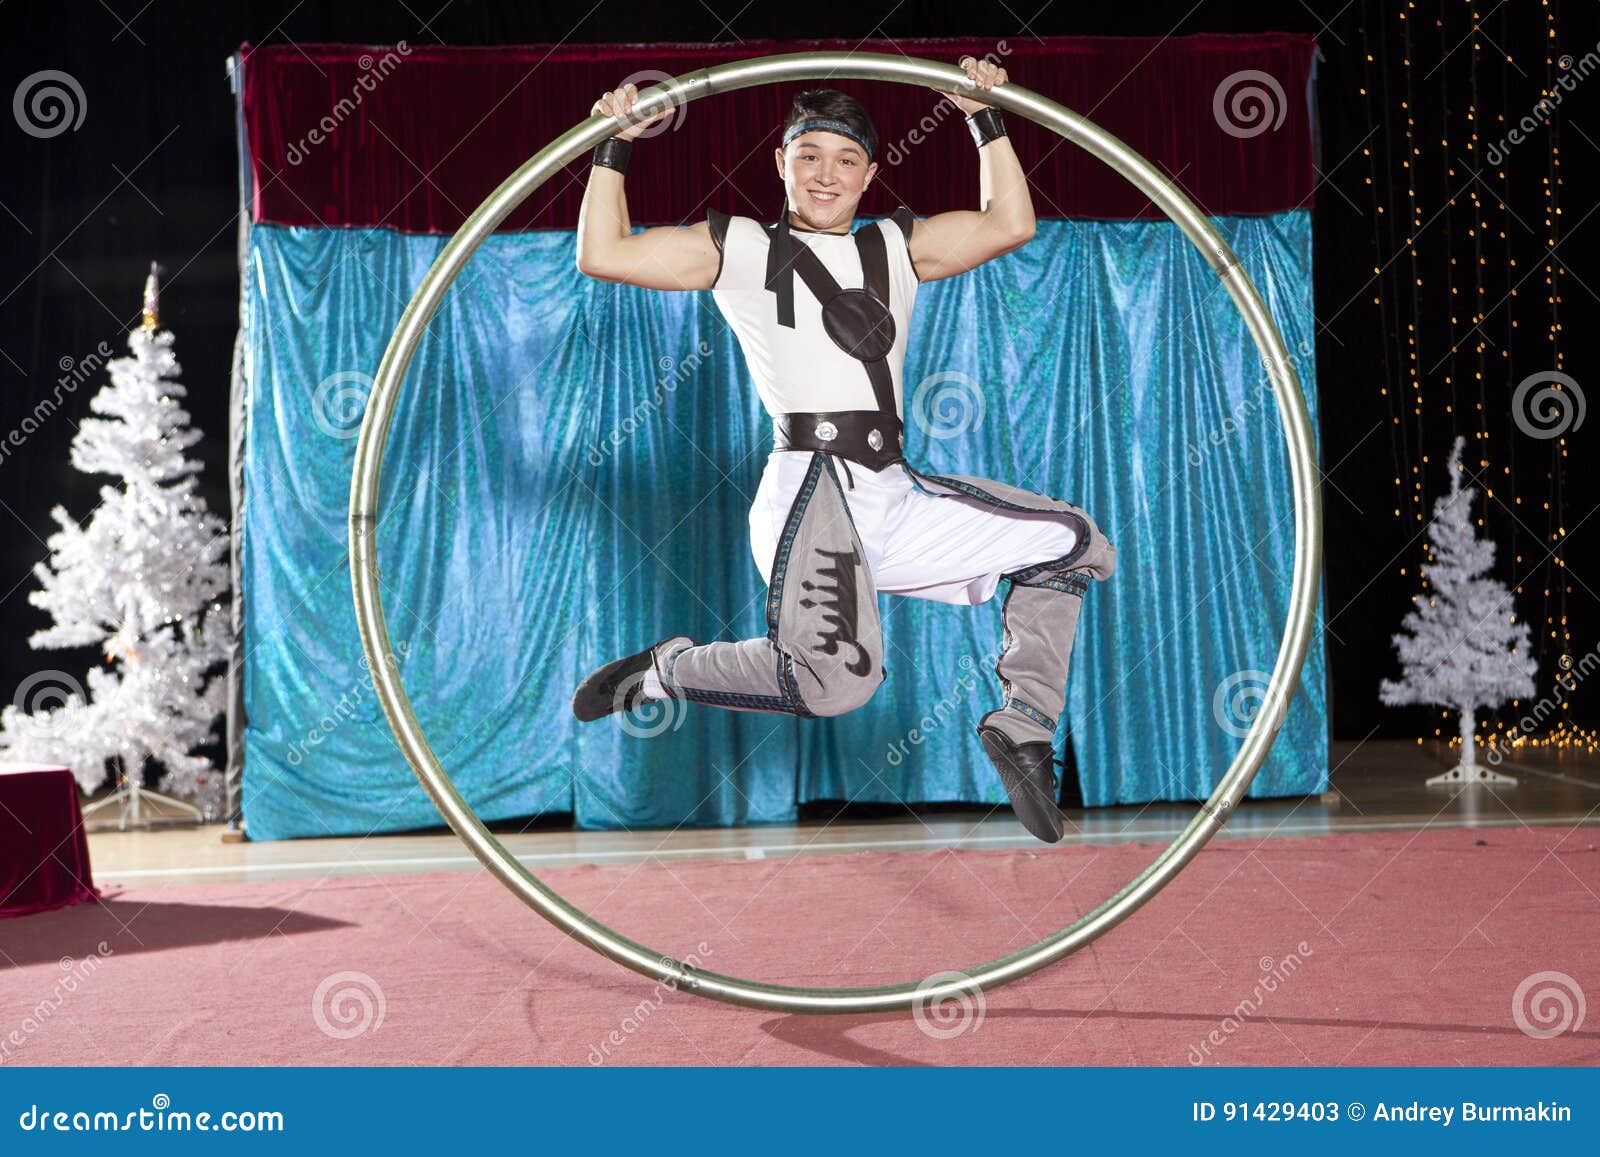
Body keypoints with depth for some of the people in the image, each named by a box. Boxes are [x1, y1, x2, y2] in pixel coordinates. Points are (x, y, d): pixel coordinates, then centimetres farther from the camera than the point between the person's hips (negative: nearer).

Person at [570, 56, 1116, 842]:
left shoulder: (896, 248, 21)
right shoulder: (742, 248, 9)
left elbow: (1009, 223, 14)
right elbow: (601, 253, 3)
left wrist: (985, 118, 18)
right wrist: (616, 145, 5)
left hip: (897, 497, 7)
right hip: (811, 489, -6)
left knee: (1077, 544, 9)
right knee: (834, 679, -31)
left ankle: (1022, 723, 8)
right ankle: (668, 670, -6)